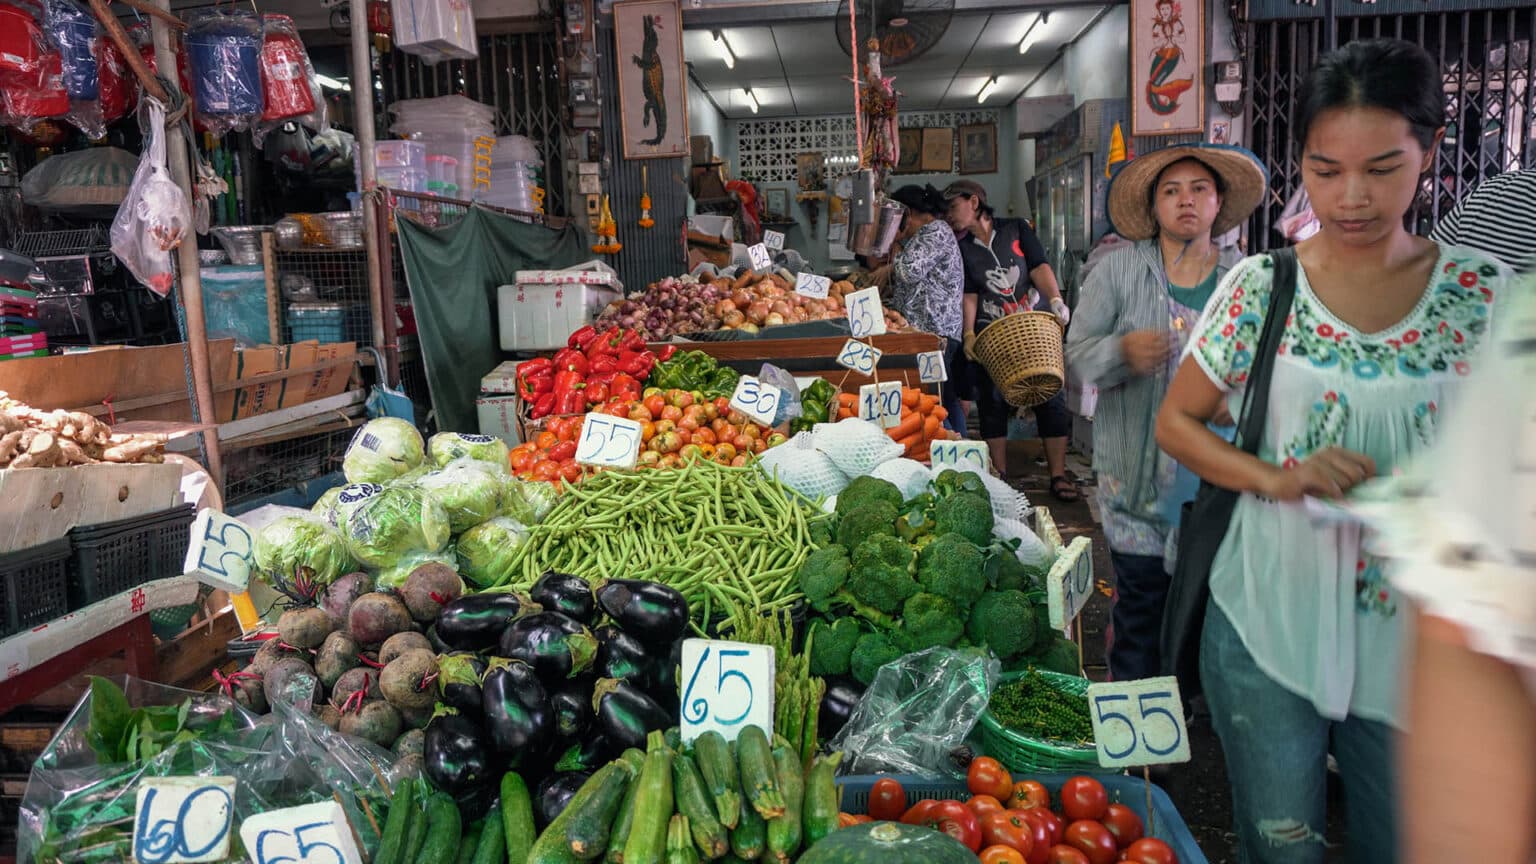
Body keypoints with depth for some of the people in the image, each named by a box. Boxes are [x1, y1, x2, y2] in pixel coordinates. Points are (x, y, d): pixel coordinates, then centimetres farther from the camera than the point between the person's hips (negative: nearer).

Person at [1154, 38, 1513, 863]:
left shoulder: (1485, 293, -3)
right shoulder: (1258, 287, -6)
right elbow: (1175, 422, -2)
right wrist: (1276, 478, -17)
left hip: (1415, 640, 1)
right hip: (1267, 626, -1)